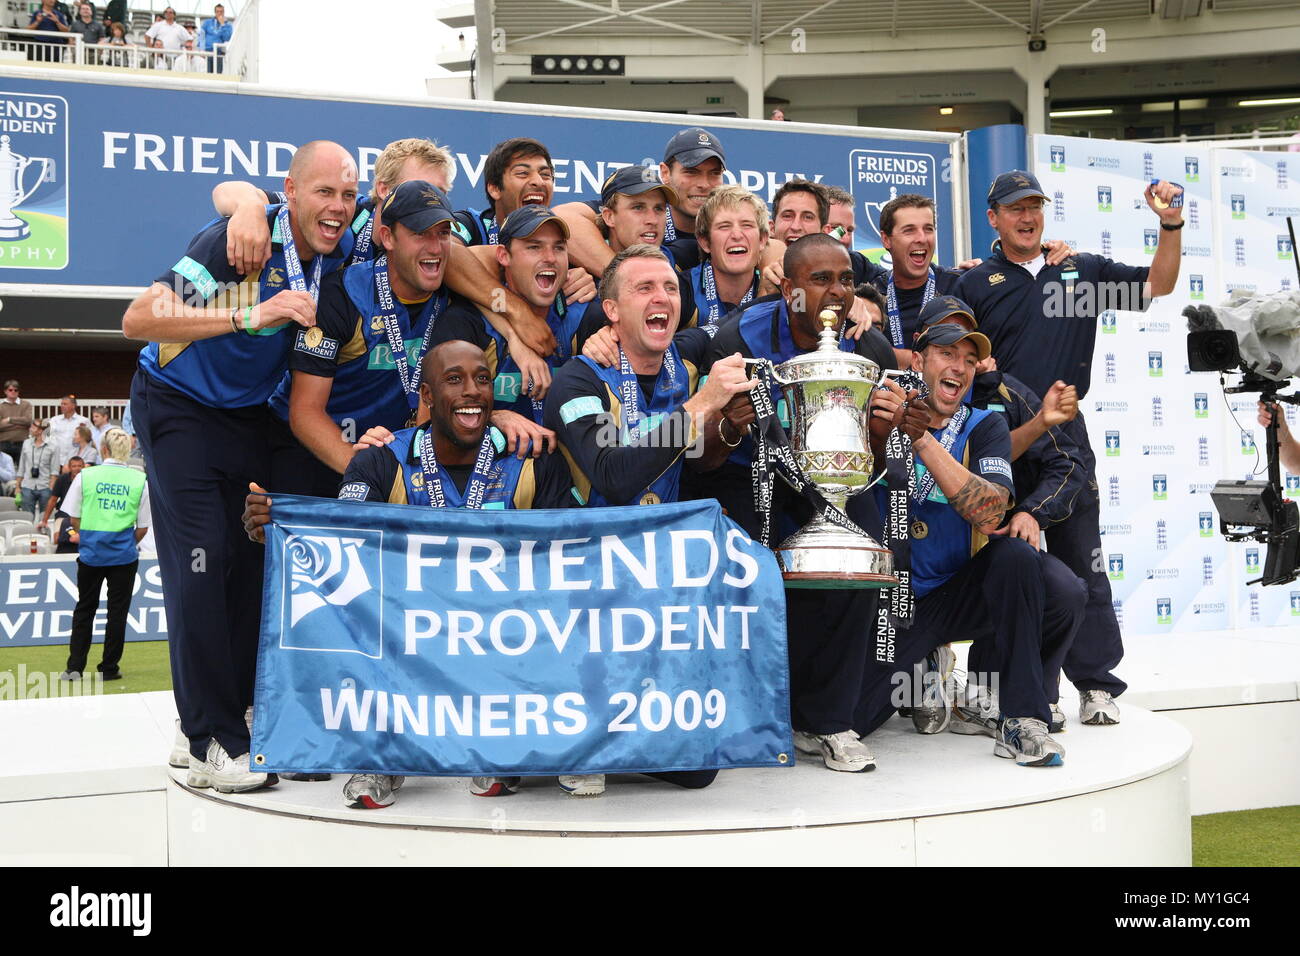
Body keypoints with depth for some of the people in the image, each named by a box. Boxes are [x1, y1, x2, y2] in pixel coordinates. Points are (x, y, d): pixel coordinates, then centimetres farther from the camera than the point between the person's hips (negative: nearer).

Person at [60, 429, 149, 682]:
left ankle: (74, 668, 13)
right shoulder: (140, 480, -3)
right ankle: (109, 669, 11)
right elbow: (143, 528, 0)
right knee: (117, 611, 8)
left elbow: (74, 519, 4)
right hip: (124, 554, -1)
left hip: (91, 553, 1)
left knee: (84, 609, 14)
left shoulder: (85, 476, -2)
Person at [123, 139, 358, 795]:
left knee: (253, 561, 1)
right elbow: (138, 320, -34)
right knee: (202, 567, -10)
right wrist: (250, 315, -42)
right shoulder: (237, 241, -25)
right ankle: (213, 744, -4)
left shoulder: (345, 252, -7)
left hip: (250, 414, 6)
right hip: (180, 408, -5)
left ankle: (239, 712, 15)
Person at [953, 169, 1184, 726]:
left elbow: (1157, 285, 11)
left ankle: (1097, 684, 10)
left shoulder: (1082, 271, 14)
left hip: (1066, 436, 2)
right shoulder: (975, 285, 6)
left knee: (1081, 561, 3)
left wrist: (1170, 225, -2)